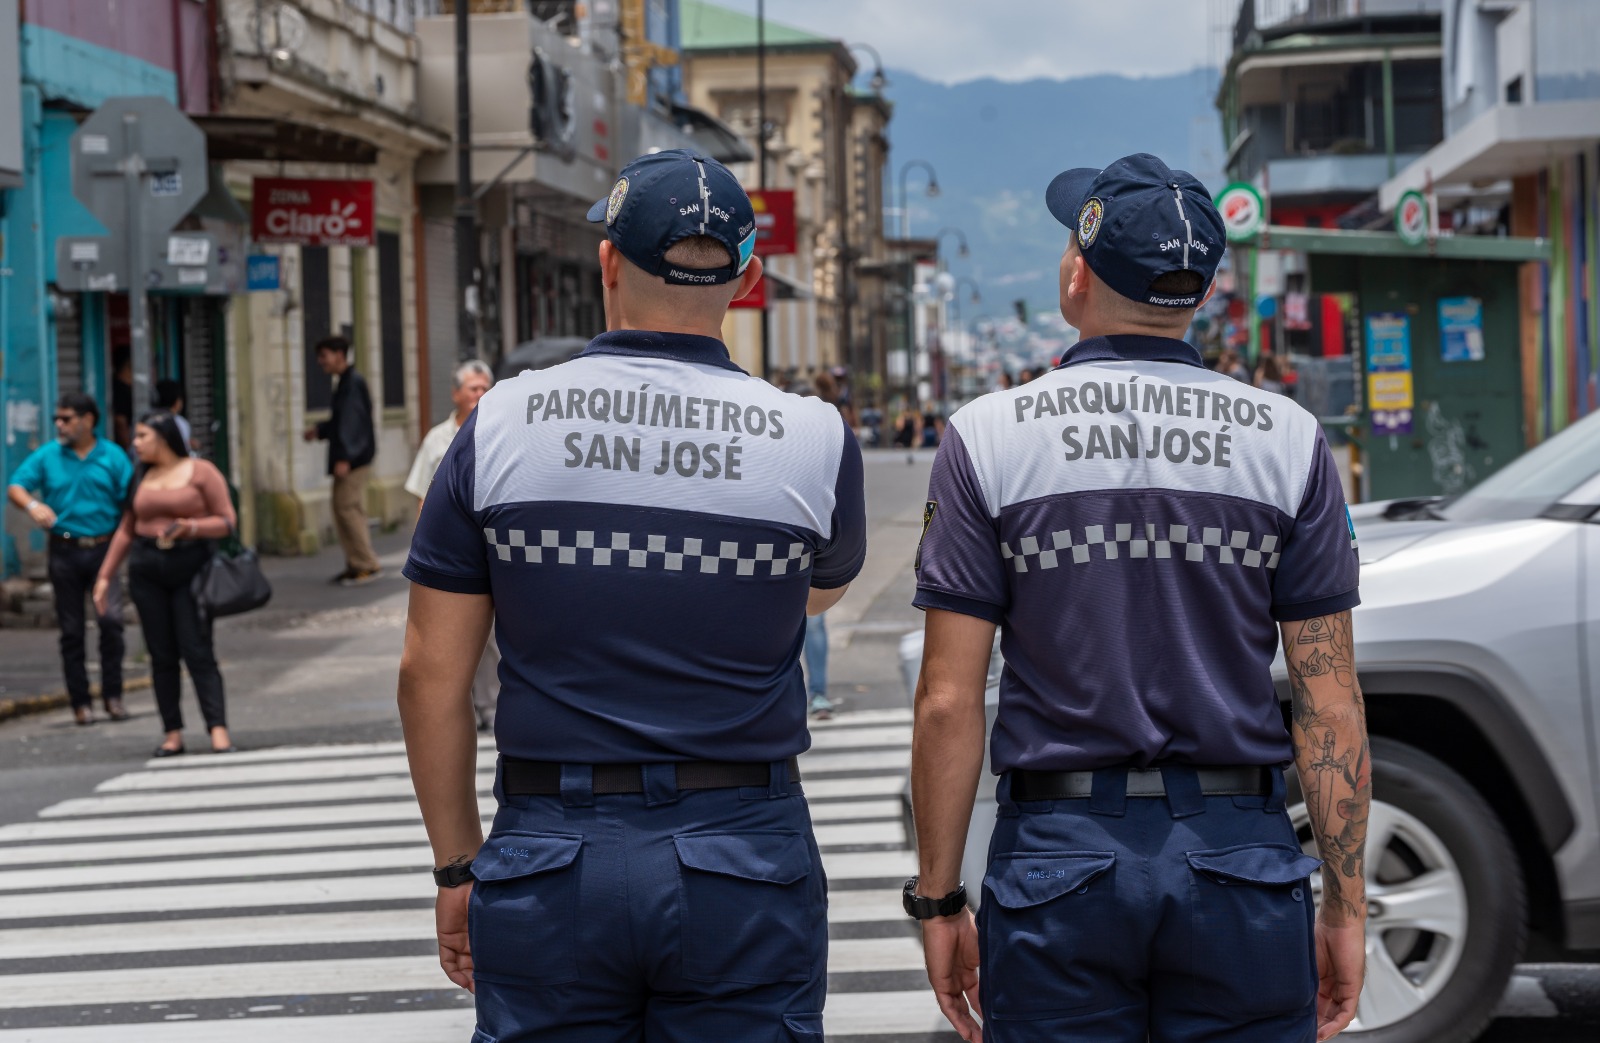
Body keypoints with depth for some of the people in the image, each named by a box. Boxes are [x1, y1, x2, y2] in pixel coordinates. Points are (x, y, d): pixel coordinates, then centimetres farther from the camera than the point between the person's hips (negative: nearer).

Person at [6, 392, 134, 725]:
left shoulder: (113, 457, 2)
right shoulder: (47, 456, 5)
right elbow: (15, 488, -2)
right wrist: (33, 505, -23)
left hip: (103, 549, -2)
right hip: (65, 551, 2)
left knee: (110, 618, -16)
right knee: (71, 630, 5)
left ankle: (112, 695, -3)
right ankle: (81, 702, 14)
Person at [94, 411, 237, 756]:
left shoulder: (201, 471, -1)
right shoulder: (142, 478, 13)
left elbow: (227, 521, -4)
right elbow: (126, 530, 15)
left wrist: (191, 528, -21)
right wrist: (105, 575, 11)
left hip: (191, 568, -4)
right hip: (147, 570, 4)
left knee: (198, 652, -11)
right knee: (162, 656, 2)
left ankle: (218, 731, -16)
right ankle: (172, 734, 5)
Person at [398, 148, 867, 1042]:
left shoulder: (500, 426, -4)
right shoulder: (814, 440, -5)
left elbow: (432, 677, 0)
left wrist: (458, 866, 10)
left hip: (550, 863, 0)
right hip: (743, 863, 0)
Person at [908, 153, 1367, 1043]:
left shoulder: (988, 439, -3)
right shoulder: (1289, 442, 0)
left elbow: (949, 702, -6)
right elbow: (1331, 704, -2)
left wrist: (939, 899, 2)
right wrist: (1347, 903, 5)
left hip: (1058, 864, -1)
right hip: (1242, 860, 1)